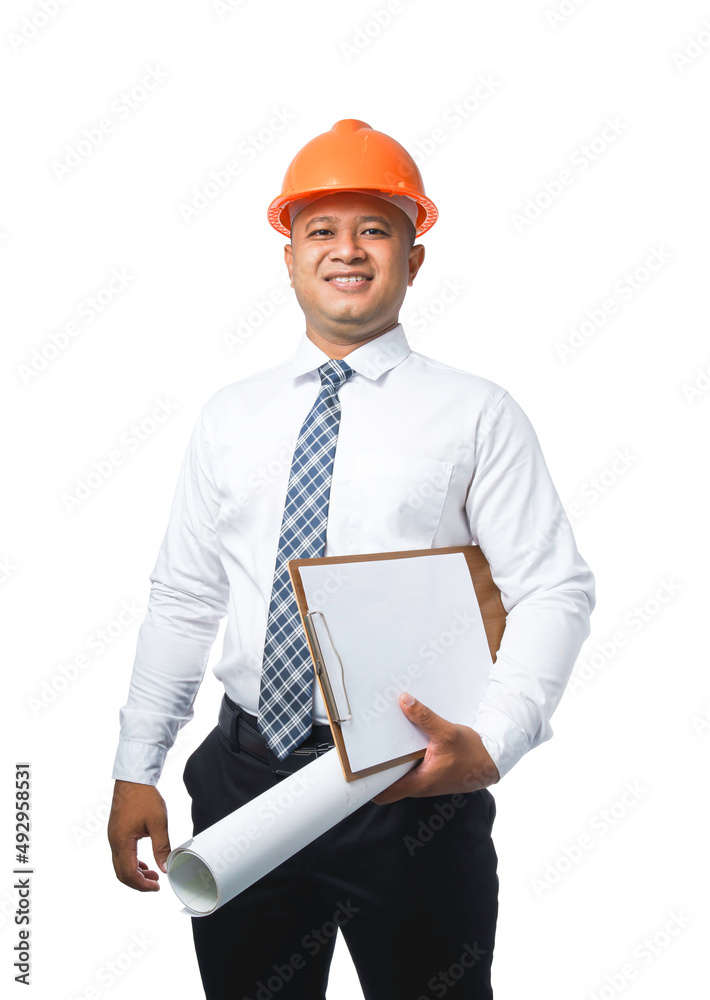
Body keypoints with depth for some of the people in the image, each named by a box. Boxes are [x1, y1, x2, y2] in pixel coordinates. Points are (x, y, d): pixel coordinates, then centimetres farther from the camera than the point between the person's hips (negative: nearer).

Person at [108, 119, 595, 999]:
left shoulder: (476, 414, -3)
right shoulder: (230, 417, 7)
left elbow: (554, 593, -7)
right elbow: (182, 599, 8)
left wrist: (491, 744, -22)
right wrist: (136, 770, 6)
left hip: (414, 793, -3)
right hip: (246, 777, 3)